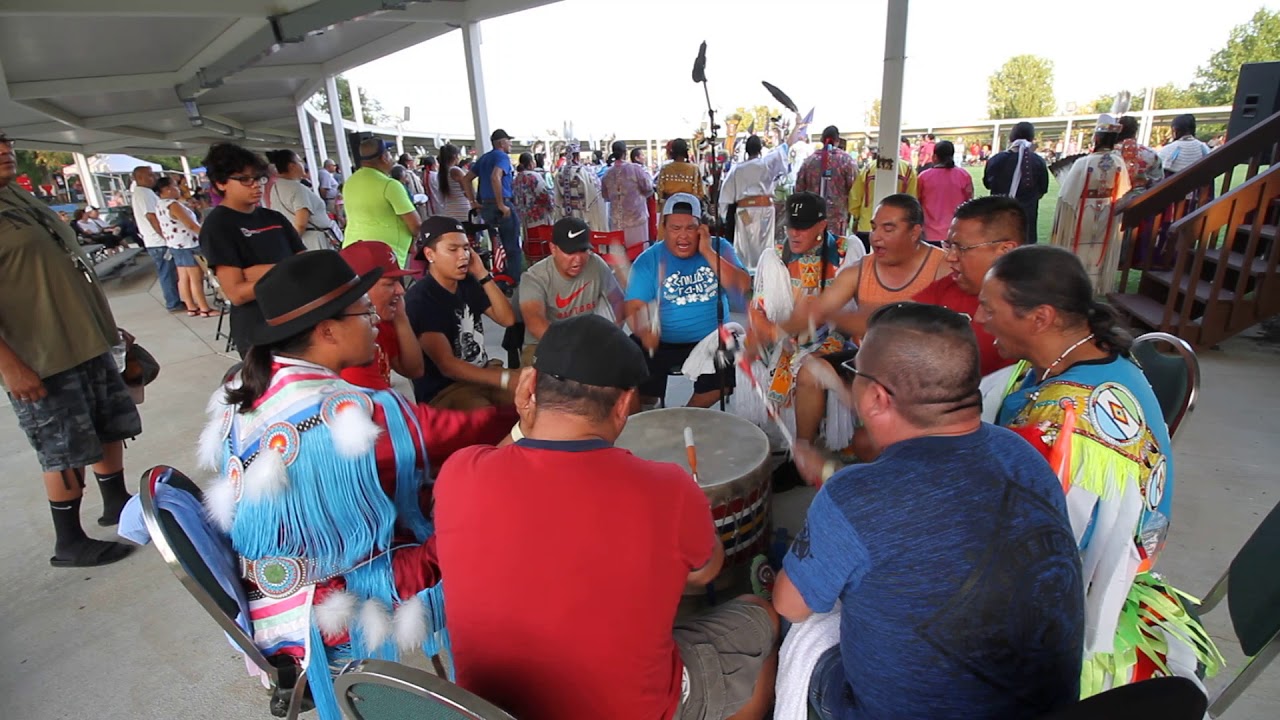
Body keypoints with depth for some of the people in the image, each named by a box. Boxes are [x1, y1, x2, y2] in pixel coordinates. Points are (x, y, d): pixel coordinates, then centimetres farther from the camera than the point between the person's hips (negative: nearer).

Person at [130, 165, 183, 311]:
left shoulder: (141, 192, 18)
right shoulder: (143, 192, -15)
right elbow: (152, 218, -21)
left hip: (155, 241, 10)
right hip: (159, 242, -10)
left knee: (170, 272, 15)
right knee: (168, 273, -4)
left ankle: (174, 301, 21)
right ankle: (174, 303, 2)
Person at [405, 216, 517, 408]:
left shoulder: (469, 283, 6)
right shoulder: (419, 299, -17)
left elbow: (507, 319, 2)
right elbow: (446, 365, -25)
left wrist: (483, 275, -8)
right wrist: (505, 378, -35)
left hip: (483, 374, 8)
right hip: (443, 390, -7)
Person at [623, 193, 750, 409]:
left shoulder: (718, 247, 1)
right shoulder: (648, 260, -3)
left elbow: (742, 288, -11)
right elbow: (634, 307, -12)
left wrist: (708, 252, -17)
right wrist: (644, 332, -34)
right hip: (663, 343, -1)